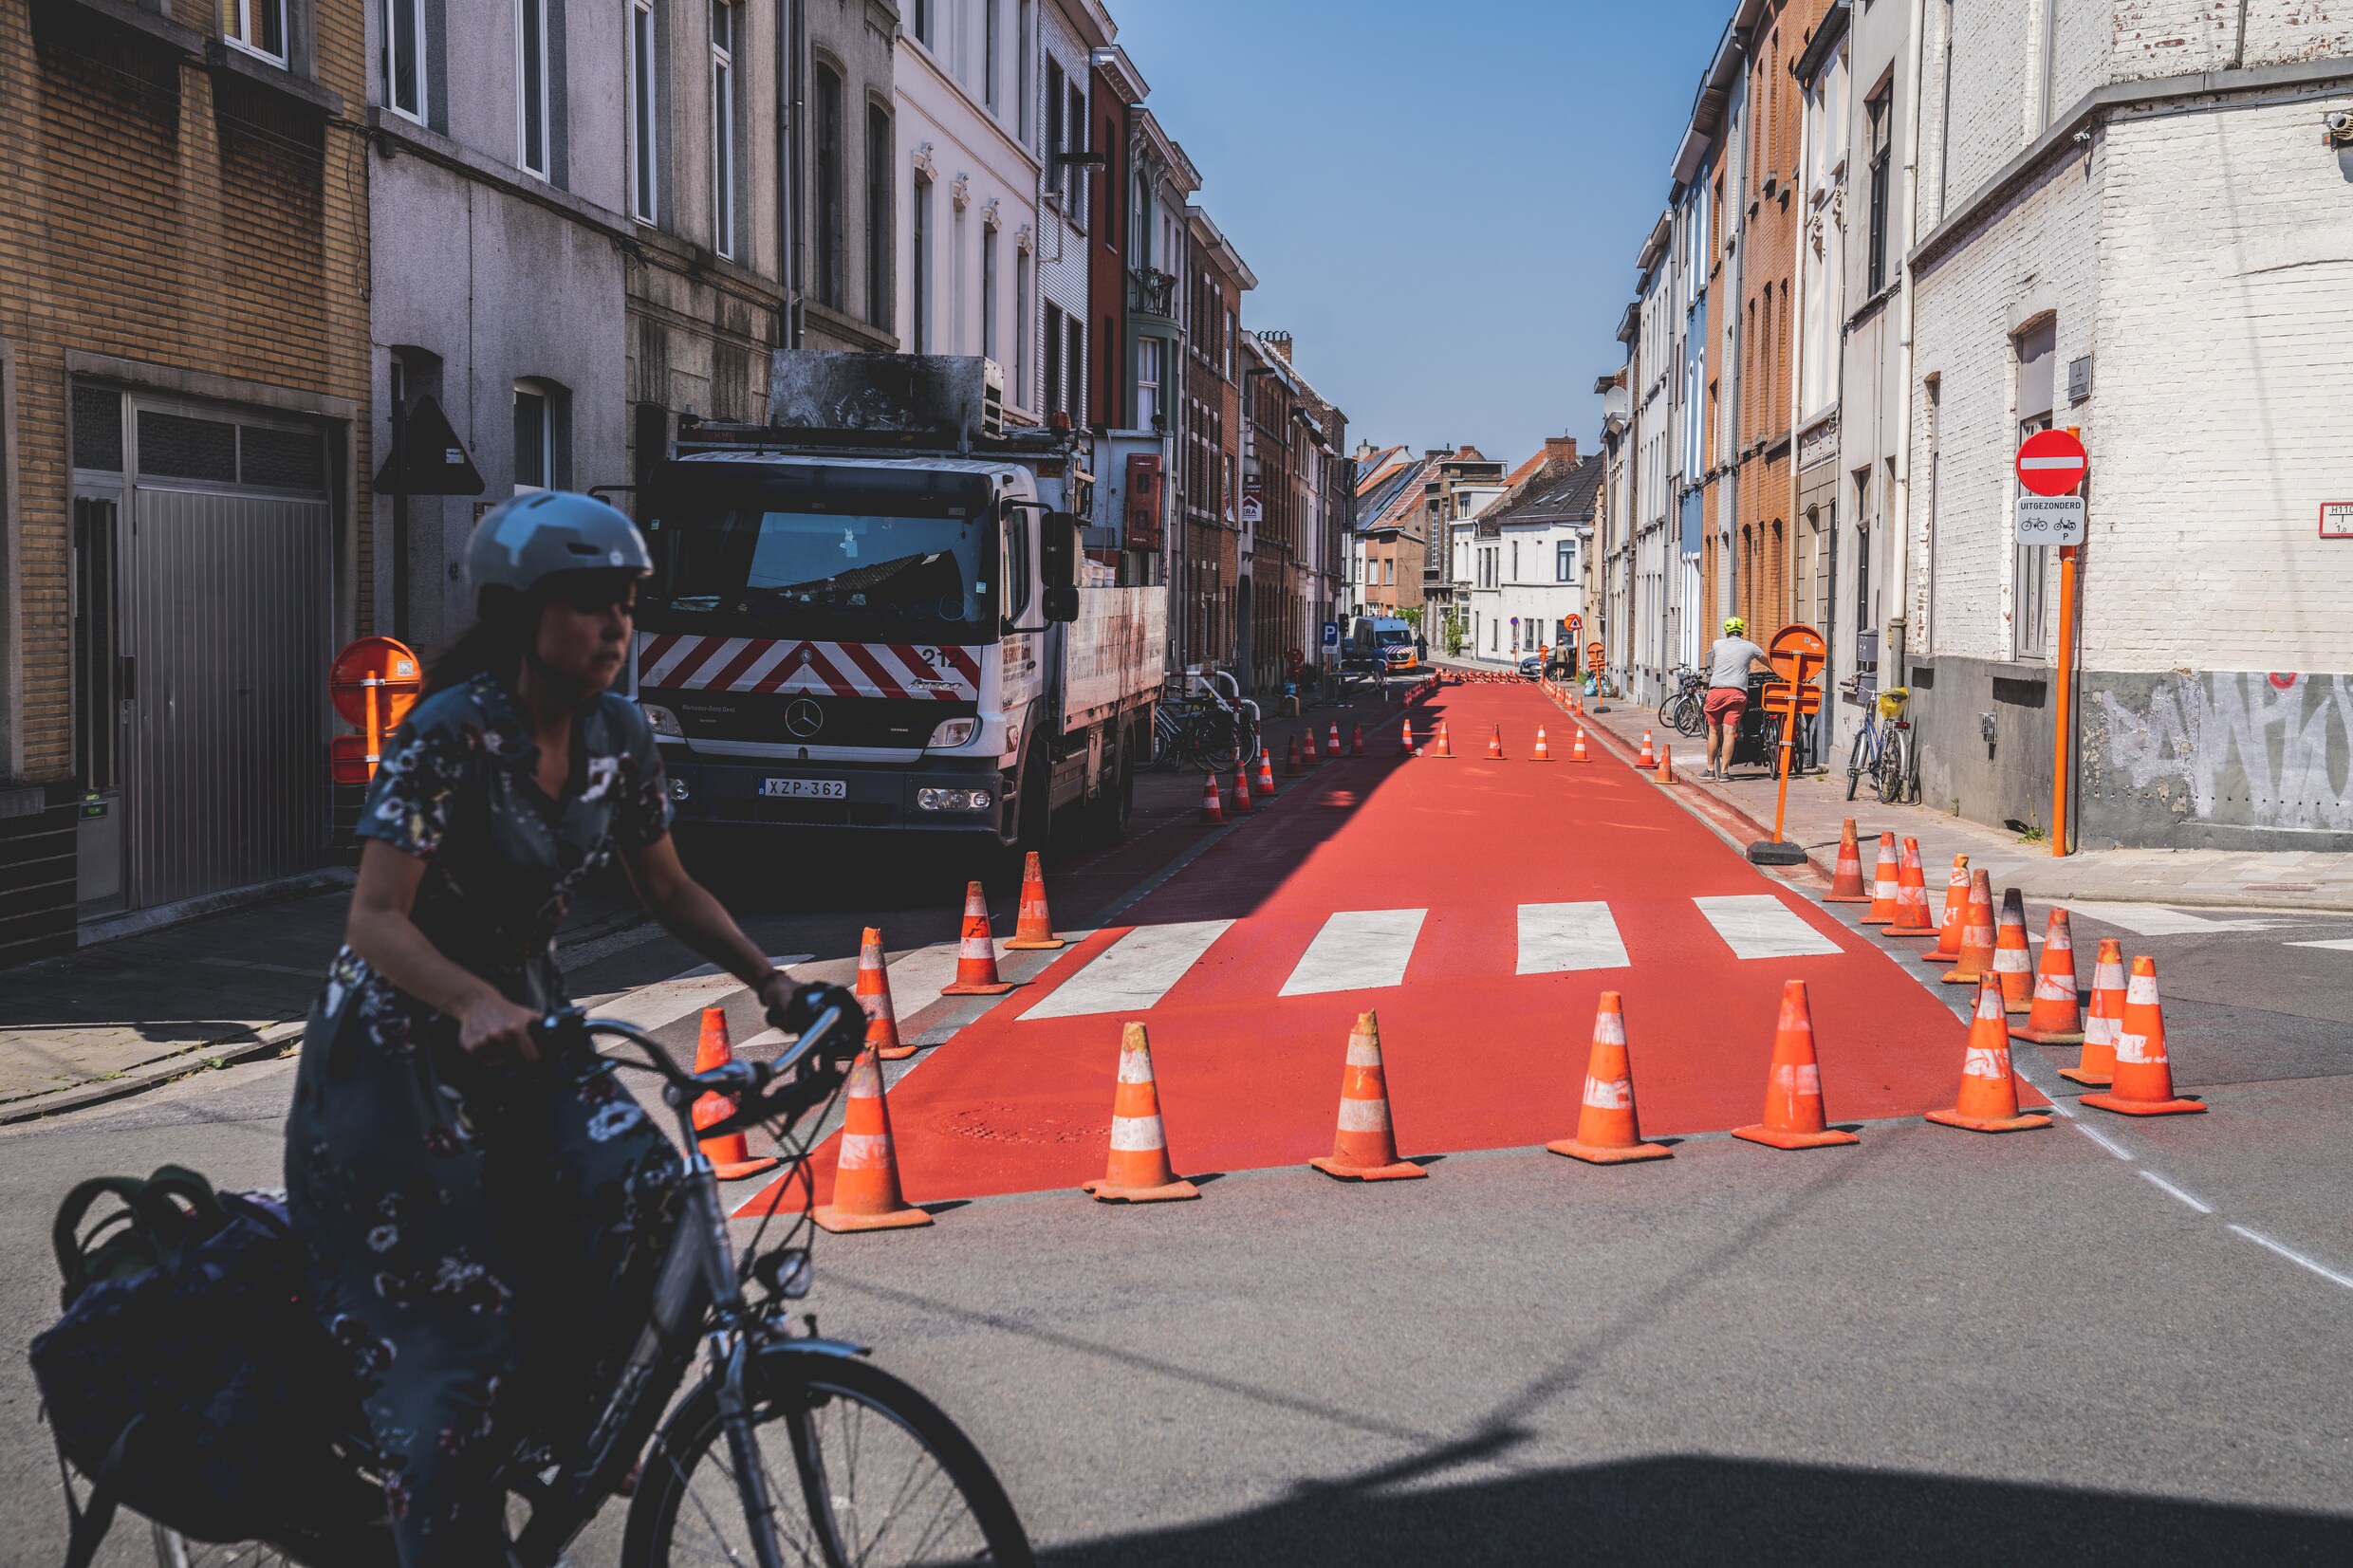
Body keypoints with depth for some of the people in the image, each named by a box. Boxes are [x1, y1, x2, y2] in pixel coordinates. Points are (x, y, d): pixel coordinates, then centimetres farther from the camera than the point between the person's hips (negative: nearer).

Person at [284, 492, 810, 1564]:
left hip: (521, 1015, 6)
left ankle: (556, 1423, 1)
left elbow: (668, 889, 8)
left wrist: (768, 979, -6)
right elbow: (375, 919, -27)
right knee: (440, 1321, -8)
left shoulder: (619, 734, -4)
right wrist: (478, 1004, -45)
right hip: (398, 1043, -6)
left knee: (635, 1190, -18)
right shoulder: (451, 734, -22)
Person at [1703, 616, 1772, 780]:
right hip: (1737, 691, -1)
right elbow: (1770, 663, 28)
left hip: (1716, 689, 1)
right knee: (1729, 732, -4)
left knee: (1714, 731, 9)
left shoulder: (1717, 644, 15)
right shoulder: (1750, 647, 13)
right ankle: (1724, 770, -7)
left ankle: (1710, 769, 13)